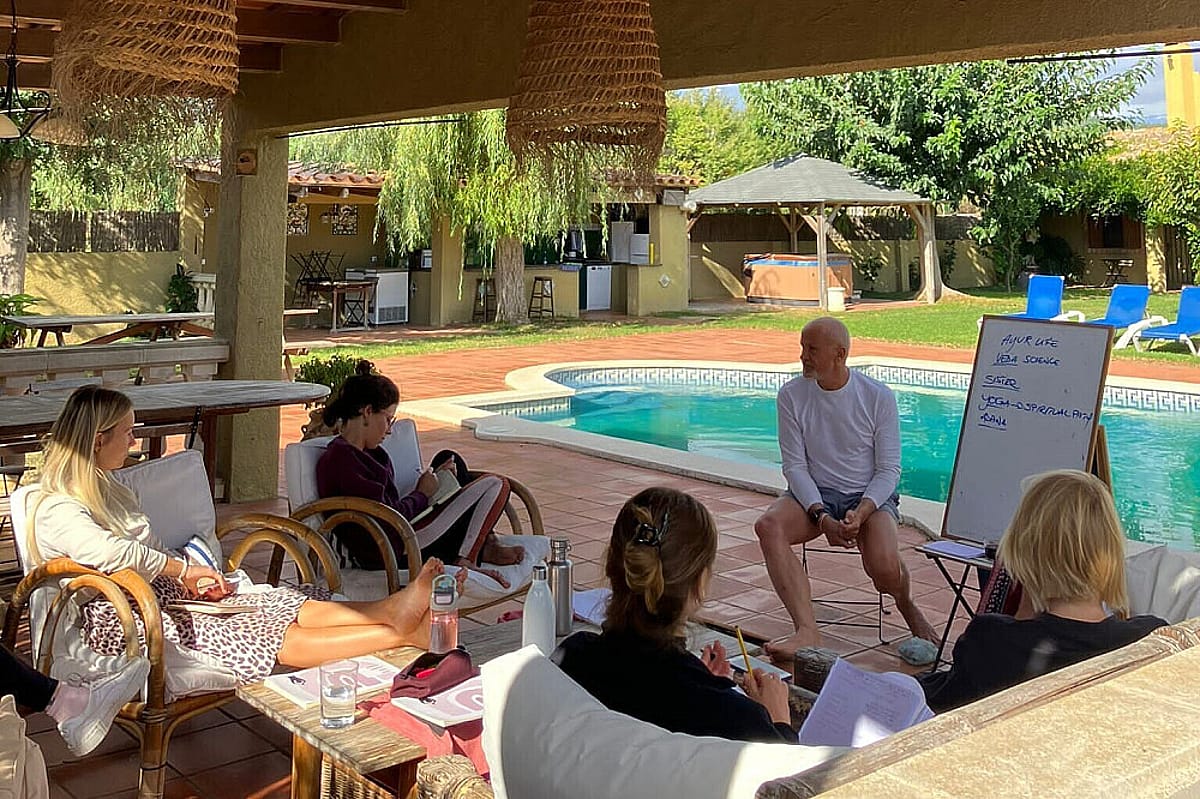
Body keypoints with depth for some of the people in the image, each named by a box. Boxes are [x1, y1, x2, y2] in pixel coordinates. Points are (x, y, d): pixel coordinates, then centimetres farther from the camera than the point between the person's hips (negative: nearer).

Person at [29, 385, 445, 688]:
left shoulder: (106, 490, 20)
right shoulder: (56, 510, -14)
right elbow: (113, 553, -33)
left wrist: (189, 579, 1)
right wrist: (183, 568, -18)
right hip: (117, 622, -10)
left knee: (283, 603, -15)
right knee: (273, 637, -22)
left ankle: (392, 610, -30)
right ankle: (399, 634, -32)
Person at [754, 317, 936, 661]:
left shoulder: (879, 397, -7)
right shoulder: (792, 395, -3)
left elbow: (889, 469, -5)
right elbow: (795, 466, -4)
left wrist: (861, 513, -23)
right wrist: (822, 518, -19)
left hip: (871, 495, -2)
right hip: (816, 493, 2)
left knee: (884, 565, -30)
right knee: (768, 525, -30)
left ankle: (906, 605, 9)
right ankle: (807, 631, -37)